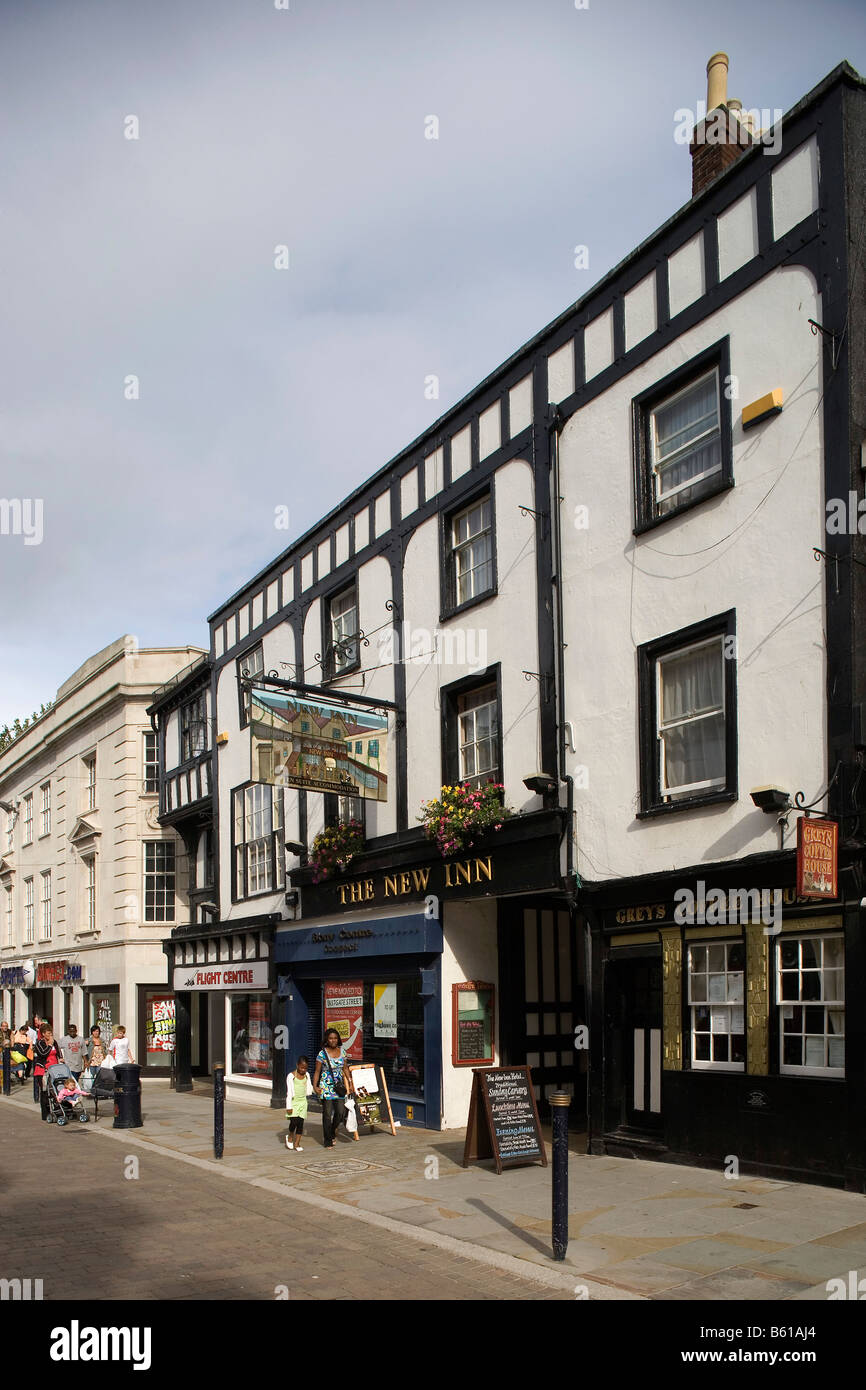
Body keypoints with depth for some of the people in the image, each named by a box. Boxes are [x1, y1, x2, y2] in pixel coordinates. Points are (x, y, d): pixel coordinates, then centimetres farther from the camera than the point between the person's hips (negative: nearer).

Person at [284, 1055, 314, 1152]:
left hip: (303, 1102, 4)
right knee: (294, 1121, -14)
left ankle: (297, 1144, 7)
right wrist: (289, 1106, -13)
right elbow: (289, 1092, -11)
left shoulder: (307, 1075, 6)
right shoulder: (291, 1076, -10)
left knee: (300, 1123, 1)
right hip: (293, 1102, -4)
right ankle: (289, 1137, 14)